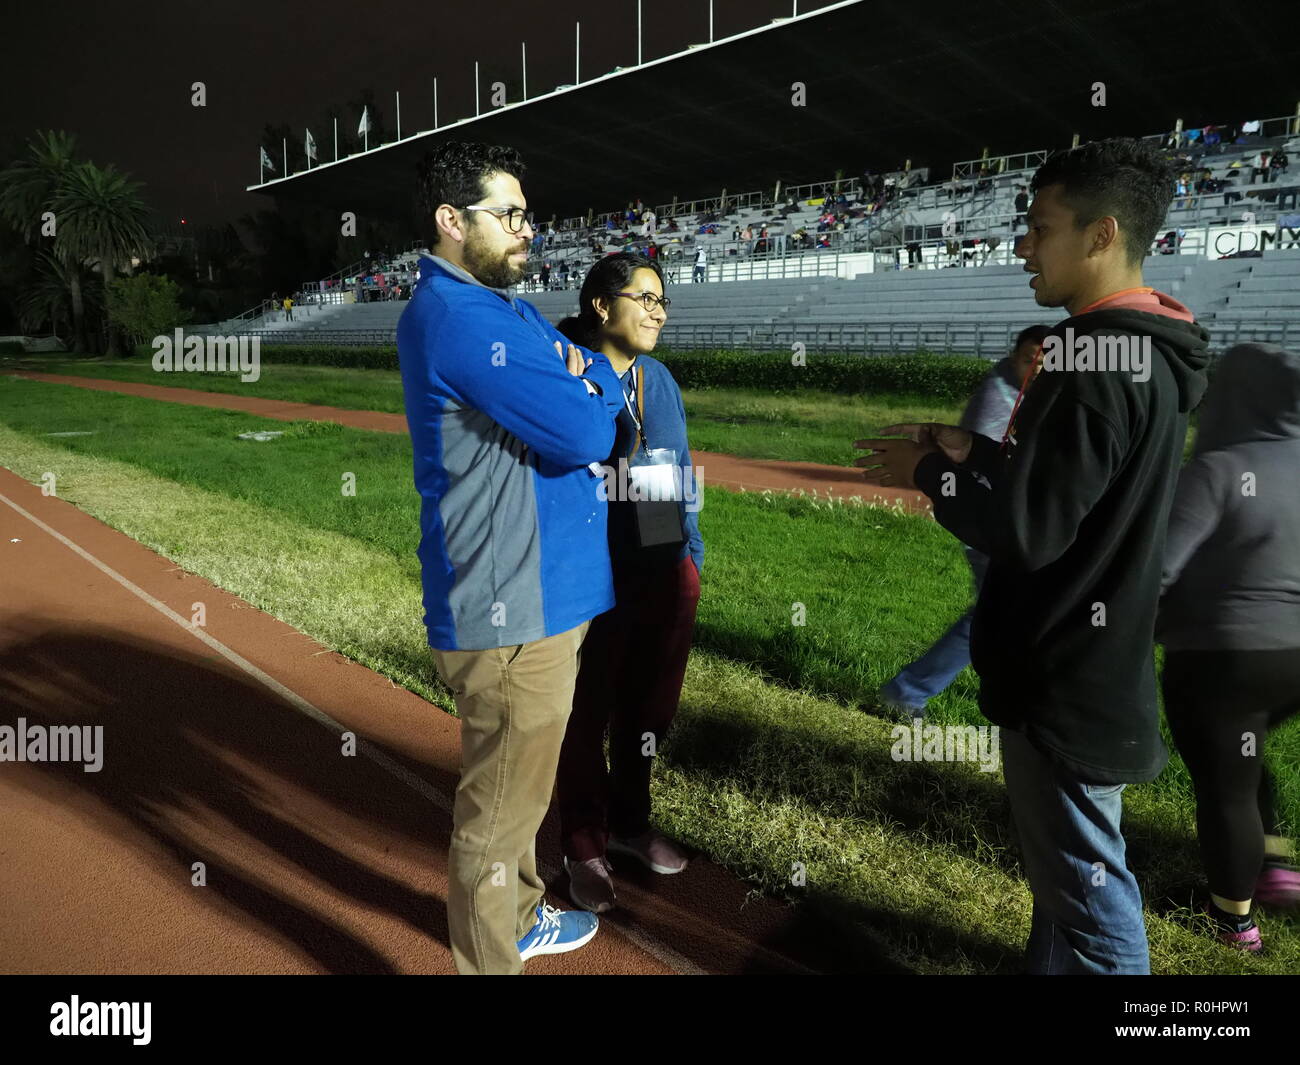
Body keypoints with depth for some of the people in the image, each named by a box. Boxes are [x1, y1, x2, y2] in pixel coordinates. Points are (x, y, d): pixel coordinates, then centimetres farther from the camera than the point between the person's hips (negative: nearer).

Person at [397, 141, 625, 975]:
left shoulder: (511, 311, 16)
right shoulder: (457, 316, -18)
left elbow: (599, 388, 16)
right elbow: (586, 433, -21)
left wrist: (583, 386, -5)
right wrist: (587, 394, -1)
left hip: (540, 593, 11)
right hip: (511, 610, -11)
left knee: (520, 782, 25)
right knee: (500, 805, 5)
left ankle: (518, 917, 46)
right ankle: (488, 957, 25)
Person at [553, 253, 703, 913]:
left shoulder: (659, 378, 9)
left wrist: (692, 555, 13)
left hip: (667, 573, 7)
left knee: (649, 707, 18)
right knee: (587, 712, 9)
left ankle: (629, 823, 40)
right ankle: (583, 847, 29)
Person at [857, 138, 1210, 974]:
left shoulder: (1099, 364, -24)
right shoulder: (1147, 355, 8)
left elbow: (1026, 531, -26)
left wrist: (927, 473, -11)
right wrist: (969, 449, 7)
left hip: (1069, 676, -10)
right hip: (1094, 659, 10)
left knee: (1085, 882, 6)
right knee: (1069, 864, 25)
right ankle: (1052, 964, 44)